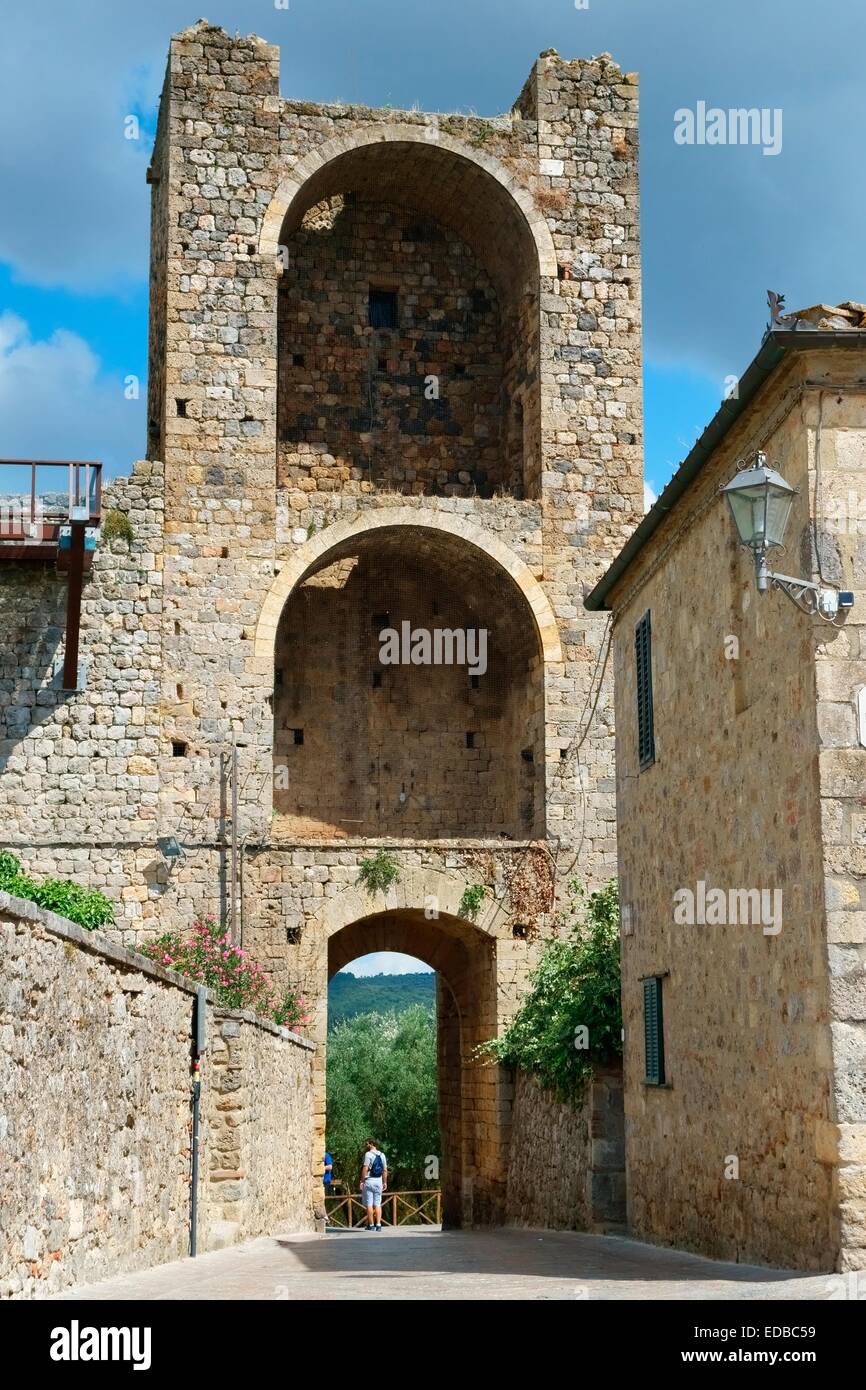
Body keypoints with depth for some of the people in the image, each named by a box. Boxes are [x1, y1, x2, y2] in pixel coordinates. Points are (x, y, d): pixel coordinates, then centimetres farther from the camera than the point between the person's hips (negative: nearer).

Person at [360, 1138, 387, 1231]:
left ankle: (371, 1225, -1)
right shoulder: (382, 1155, 10)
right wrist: (385, 1182, 16)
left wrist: (362, 1181, -11)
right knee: (378, 1204, 6)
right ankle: (378, 1224, -2)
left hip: (369, 1181, -5)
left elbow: (365, 1169, -15)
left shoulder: (368, 1154, -9)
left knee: (369, 1204, -1)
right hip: (379, 1181, 5)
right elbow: (385, 1170, 11)